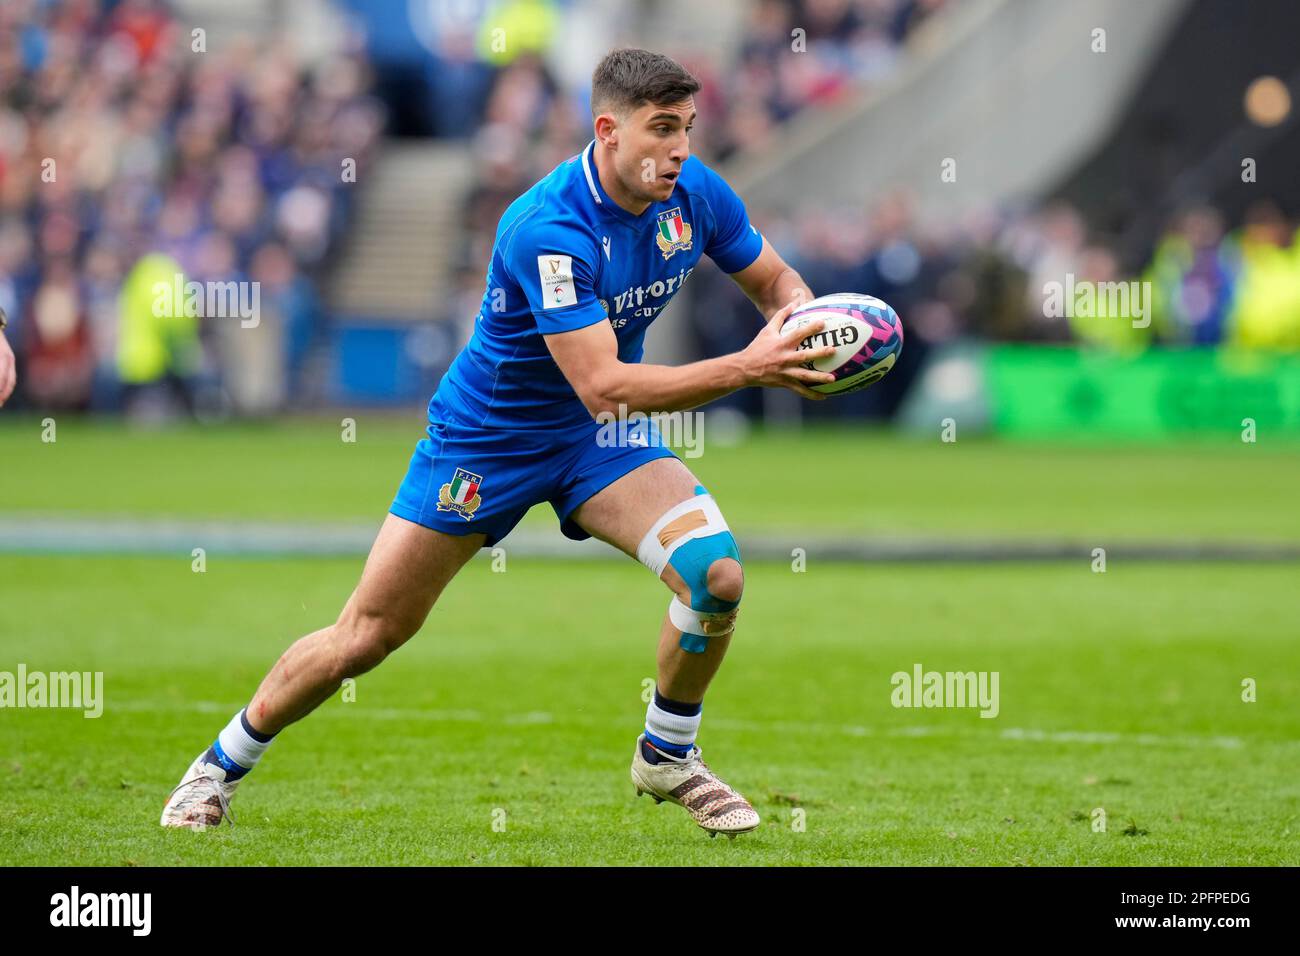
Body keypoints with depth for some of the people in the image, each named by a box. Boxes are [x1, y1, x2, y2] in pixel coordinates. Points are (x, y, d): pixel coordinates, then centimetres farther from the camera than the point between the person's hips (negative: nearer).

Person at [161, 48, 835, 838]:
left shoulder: (696, 195, -13)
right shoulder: (548, 229, -32)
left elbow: (779, 282, 4)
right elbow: (603, 385, -37)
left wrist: (799, 317, -20)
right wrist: (746, 368, -42)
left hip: (598, 441, 5)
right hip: (486, 438, -5)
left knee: (715, 570, -20)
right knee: (367, 635, 2)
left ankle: (668, 755, 5)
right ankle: (221, 766, 25)